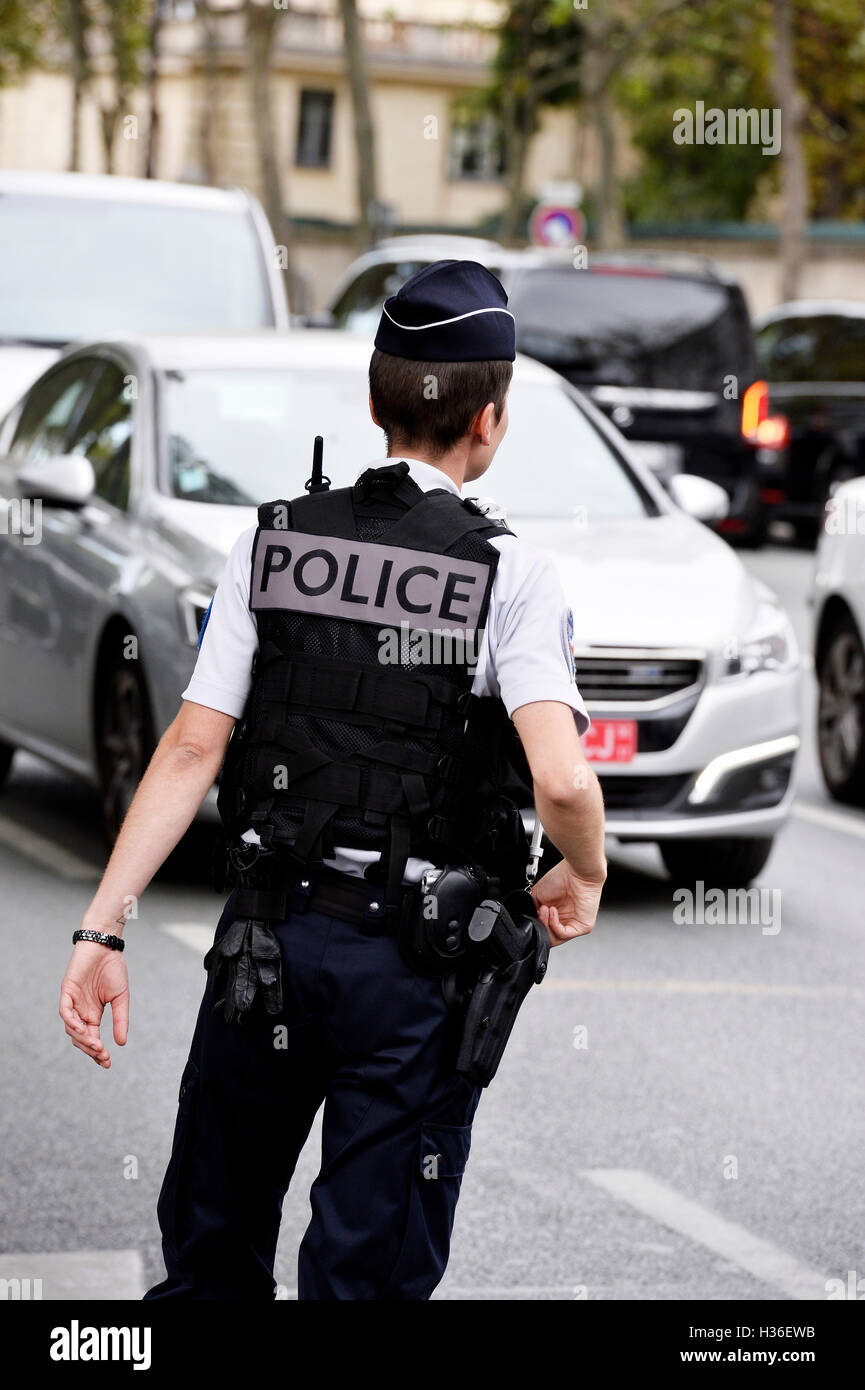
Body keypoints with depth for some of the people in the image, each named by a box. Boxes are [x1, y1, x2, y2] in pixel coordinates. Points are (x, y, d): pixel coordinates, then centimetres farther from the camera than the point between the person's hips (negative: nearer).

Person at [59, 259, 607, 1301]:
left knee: (210, 1257, 18)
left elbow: (192, 749, -4)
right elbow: (562, 781, -21)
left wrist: (102, 926, -5)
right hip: (415, 965, -3)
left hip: (268, 941, 3)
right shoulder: (505, 571, -9)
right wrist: (584, 880, 0)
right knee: (367, 1272, 4)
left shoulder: (273, 543, 1)